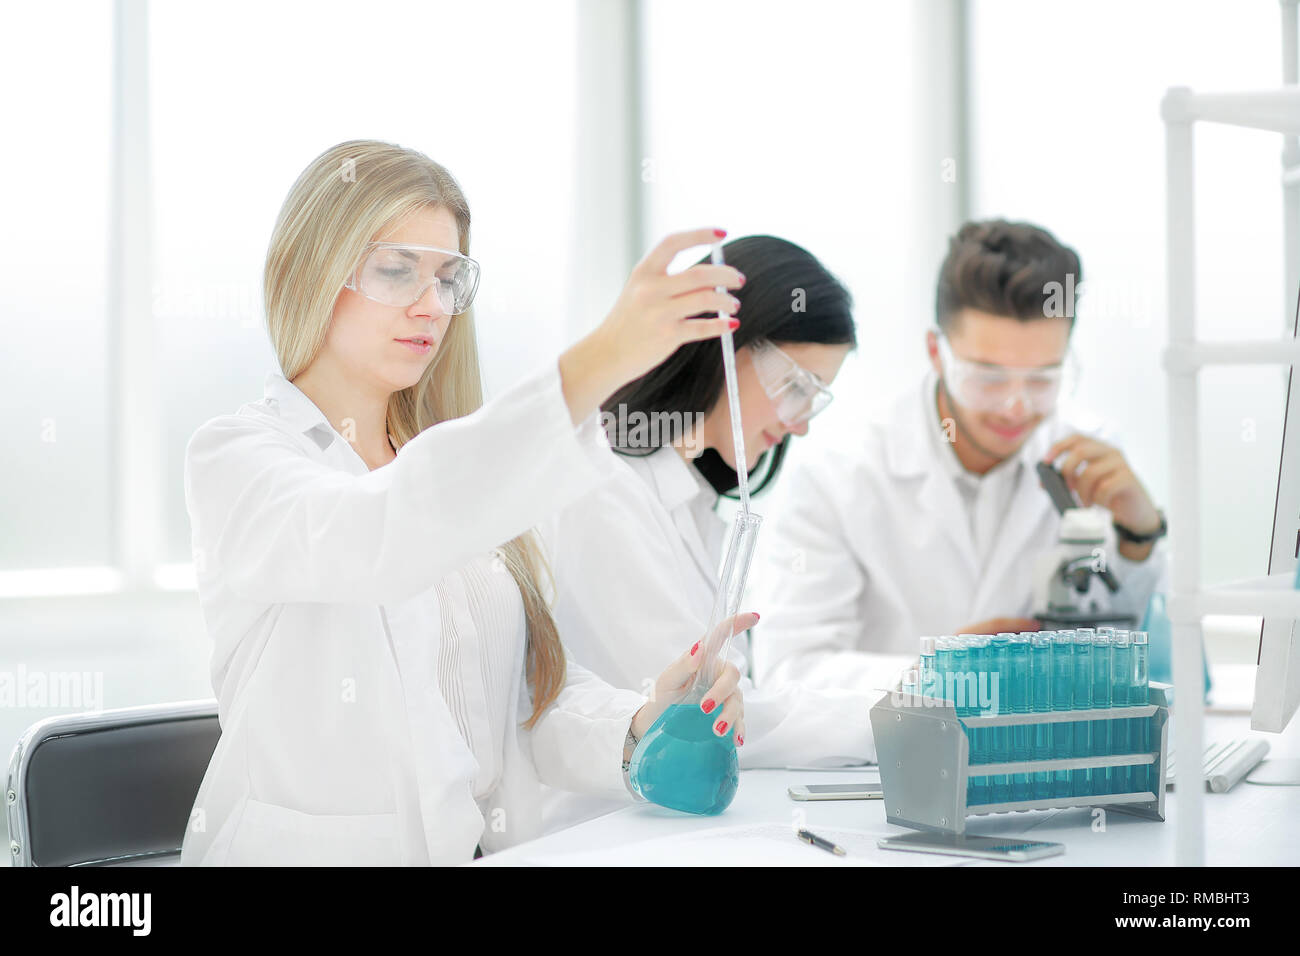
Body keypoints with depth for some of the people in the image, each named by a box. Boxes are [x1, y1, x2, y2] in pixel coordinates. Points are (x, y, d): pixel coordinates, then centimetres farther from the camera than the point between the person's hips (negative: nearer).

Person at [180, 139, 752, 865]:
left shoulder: (457, 463, 17)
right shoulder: (234, 457, -4)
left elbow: (533, 681, 10)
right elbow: (374, 544, -26)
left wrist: (637, 730, -12)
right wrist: (597, 364, -33)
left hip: (490, 845, 4)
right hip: (320, 850, -3)